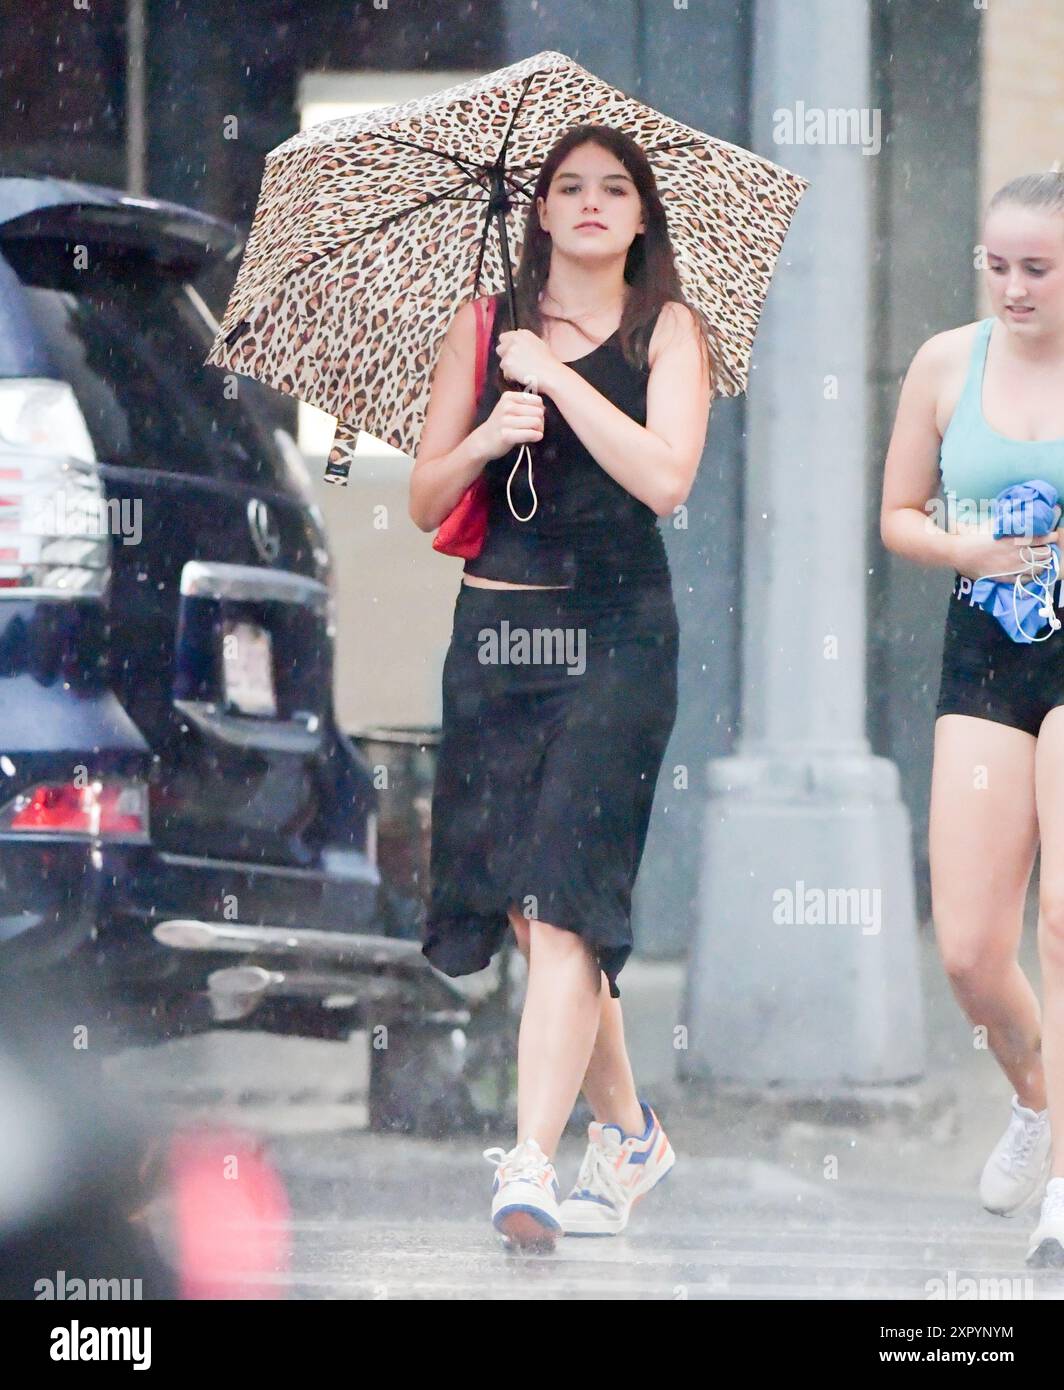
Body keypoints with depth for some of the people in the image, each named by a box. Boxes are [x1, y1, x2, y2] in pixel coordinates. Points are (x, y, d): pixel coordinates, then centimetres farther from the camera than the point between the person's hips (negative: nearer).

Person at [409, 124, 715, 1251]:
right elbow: (425, 502, 9)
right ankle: (626, 1132, 24)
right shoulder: (485, 328, 11)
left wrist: (556, 377, -11)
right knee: (526, 906, 6)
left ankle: (532, 1163, -23)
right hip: (494, 631, 4)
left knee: (563, 898, -16)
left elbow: (665, 479, -12)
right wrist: (485, 438, -10)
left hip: (615, 633, -4)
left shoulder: (667, 330, 3)